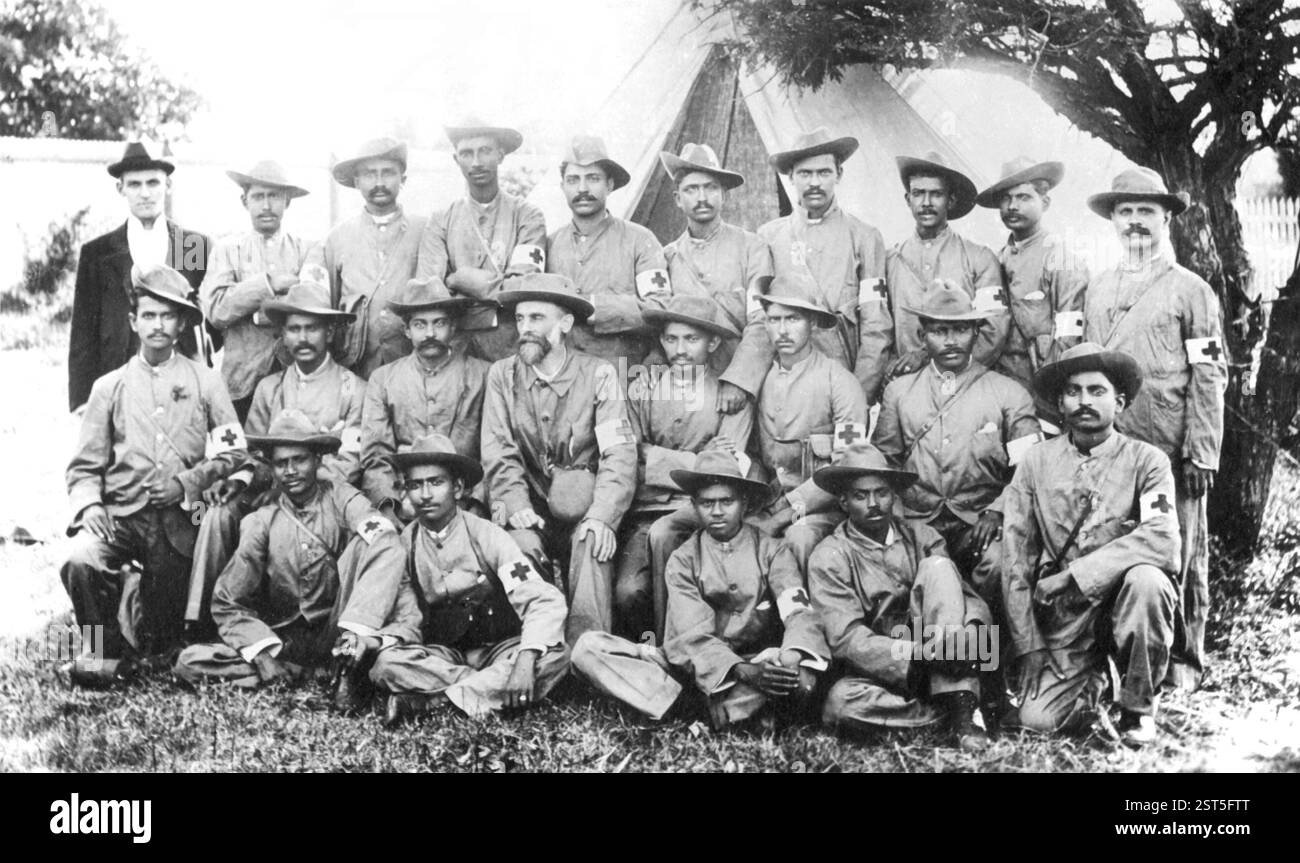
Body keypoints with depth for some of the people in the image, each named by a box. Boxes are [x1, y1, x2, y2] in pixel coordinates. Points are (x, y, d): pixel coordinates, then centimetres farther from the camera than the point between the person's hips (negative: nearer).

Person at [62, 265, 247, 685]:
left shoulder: (204, 382, 7)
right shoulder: (109, 387, 9)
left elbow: (235, 453, 3)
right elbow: (85, 466, 7)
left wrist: (186, 482, -11)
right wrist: (89, 504, -13)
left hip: (179, 520, 0)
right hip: (119, 514, 0)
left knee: (164, 634, 4)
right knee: (80, 560, -32)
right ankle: (107, 649, -8)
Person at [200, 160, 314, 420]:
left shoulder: (307, 250, 11)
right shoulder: (227, 249, 11)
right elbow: (215, 310, -4)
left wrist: (264, 312, -11)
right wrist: (268, 284, -10)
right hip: (244, 378, 0)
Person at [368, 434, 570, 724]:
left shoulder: (486, 536, -10)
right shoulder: (404, 545, -2)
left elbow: (545, 601, -17)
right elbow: (406, 620, 1)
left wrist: (527, 656, -35)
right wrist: (380, 640, -23)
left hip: (497, 649, 0)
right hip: (441, 655, 1)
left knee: (555, 655, -32)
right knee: (388, 665, -30)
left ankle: (430, 700, -30)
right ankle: (493, 688, -24)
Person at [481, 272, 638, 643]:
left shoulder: (598, 374, 0)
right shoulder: (502, 375, 7)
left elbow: (619, 453, -9)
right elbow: (499, 452, -1)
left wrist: (602, 516, -24)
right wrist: (516, 506, -19)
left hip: (581, 509, -1)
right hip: (529, 512, 1)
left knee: (593, 542, -32)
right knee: (521, 543, -30)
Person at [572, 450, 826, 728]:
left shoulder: (771, 551, 3)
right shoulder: (683, 560, 4)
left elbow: (798, 611, -12)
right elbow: (693, 634, -9)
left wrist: (793, 657, -37)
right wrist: (743, 671, -29)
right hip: (696, 667, 2)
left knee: (801, 682, -36)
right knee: (588, 647, -18)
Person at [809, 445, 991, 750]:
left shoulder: (920, 536, 7)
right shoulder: (828, 558, -5)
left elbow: (970, 598, 2)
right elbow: (847, 638, -16)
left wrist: (973, 631, -23)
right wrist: (922, 656, -28)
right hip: (879, 674, -3)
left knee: (937, 567, -16)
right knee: (841, 702, -36)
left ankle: (958, 702, -24)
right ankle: (955, 711, -18)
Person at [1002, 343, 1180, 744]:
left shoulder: (1146, 460, -5)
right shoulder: (1037, 462, 1)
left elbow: (1163, 538, -22)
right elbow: (1016, 557, 1)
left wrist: (1074, 575, -25)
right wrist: (1029, 644, -4)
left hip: (1121, 598, -1)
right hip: (1062, 618, 1)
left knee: (1146, 578, -34)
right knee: (1038, 719, -16)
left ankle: (1138, 706, -9)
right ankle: (1092, 685, 22)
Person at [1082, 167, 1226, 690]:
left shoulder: (1191, 290, 3)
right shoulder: (1096, 291, 15)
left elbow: (1209, 378, -3)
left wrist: (1202, 453, -10)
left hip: (1173, 451, -3)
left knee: (1181, 557, 1)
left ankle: (1184, 661, 12)